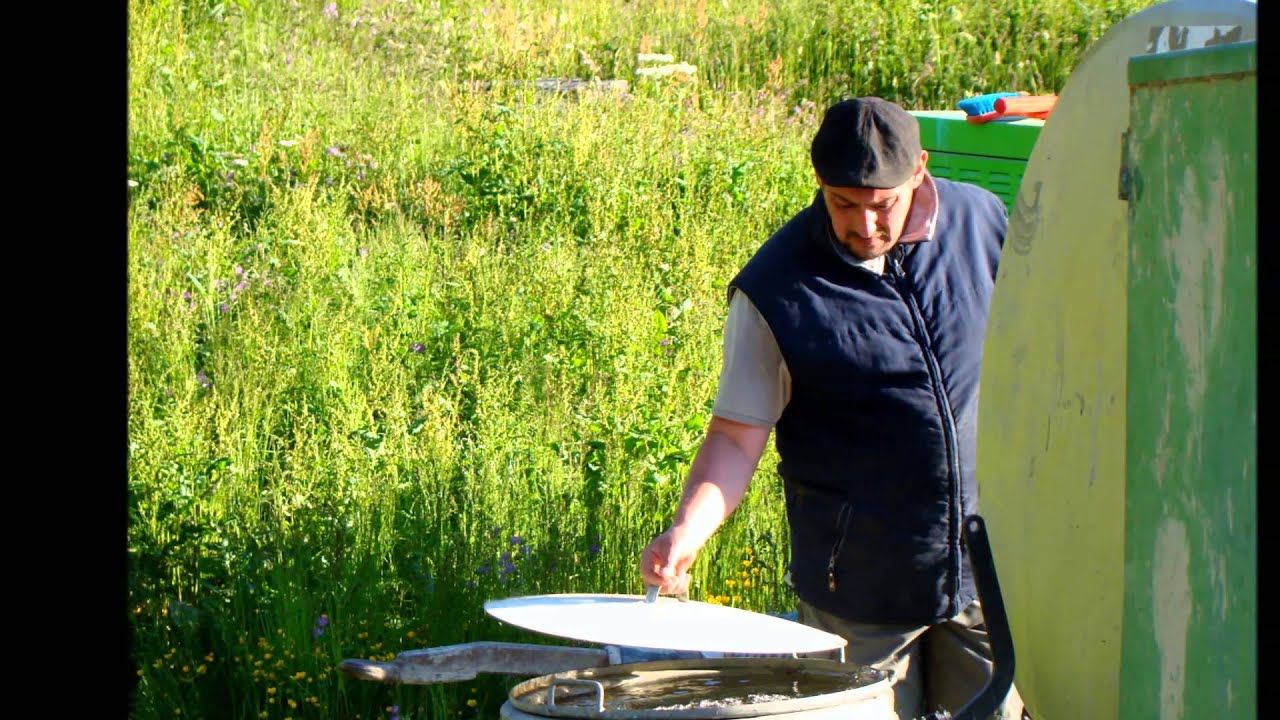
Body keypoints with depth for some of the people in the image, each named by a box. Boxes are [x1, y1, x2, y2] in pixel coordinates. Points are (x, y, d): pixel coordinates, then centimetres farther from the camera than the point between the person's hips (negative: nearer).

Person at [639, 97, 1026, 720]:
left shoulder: (980, 222, -2)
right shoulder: (776, 288, -13)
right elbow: (737, 435, -11)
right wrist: (686, 532, -27)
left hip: (990, 573, 3)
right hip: (860, 592, -3)